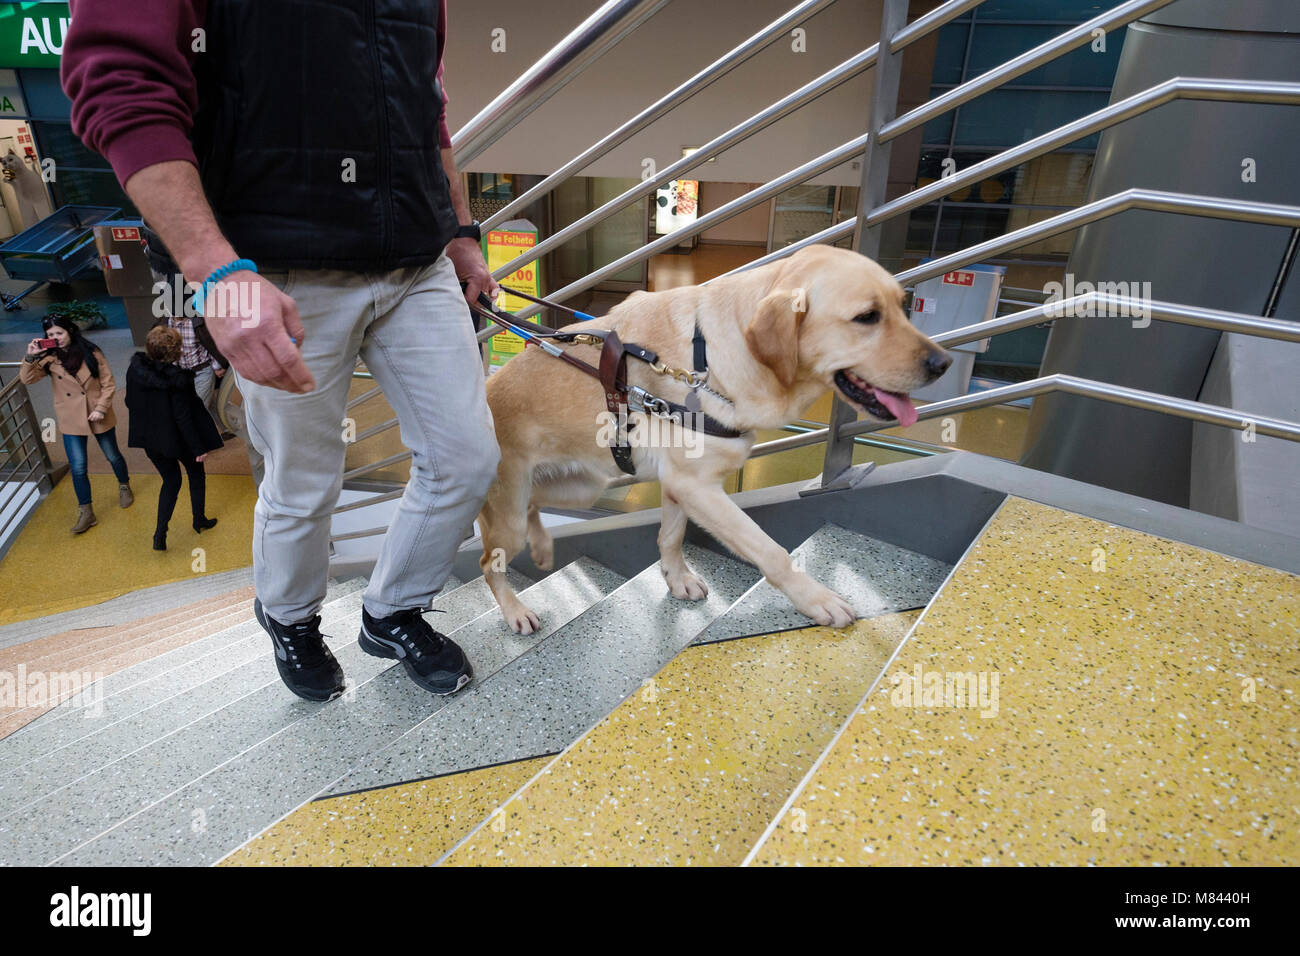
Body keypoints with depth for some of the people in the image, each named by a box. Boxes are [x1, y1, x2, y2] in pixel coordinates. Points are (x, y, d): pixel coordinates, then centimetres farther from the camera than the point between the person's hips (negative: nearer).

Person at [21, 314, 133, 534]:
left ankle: (124, 487, 44)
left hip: (99, 416, -1)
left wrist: (101, 408, -14)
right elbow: (26, 379, -12)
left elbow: (108, 383, -6)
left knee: (113, 456, 16)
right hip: (71, 420, 1)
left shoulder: (91, 352, -8)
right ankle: (86, 513, 12)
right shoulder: (49, 358, -4)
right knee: (78, 468, 0)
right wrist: (31, 357, -25)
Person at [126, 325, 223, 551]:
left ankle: (160, 533, 11)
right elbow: (183, 417, -23)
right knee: (196, 474, 21)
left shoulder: (135, 369, -7)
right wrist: (199, 448, -16)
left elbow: (130, 402, 5)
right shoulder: (176, 378, -26)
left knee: (171, 481, 21)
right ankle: (199, 520, 37)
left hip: (150, 439, 6)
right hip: (177, 439, -6)